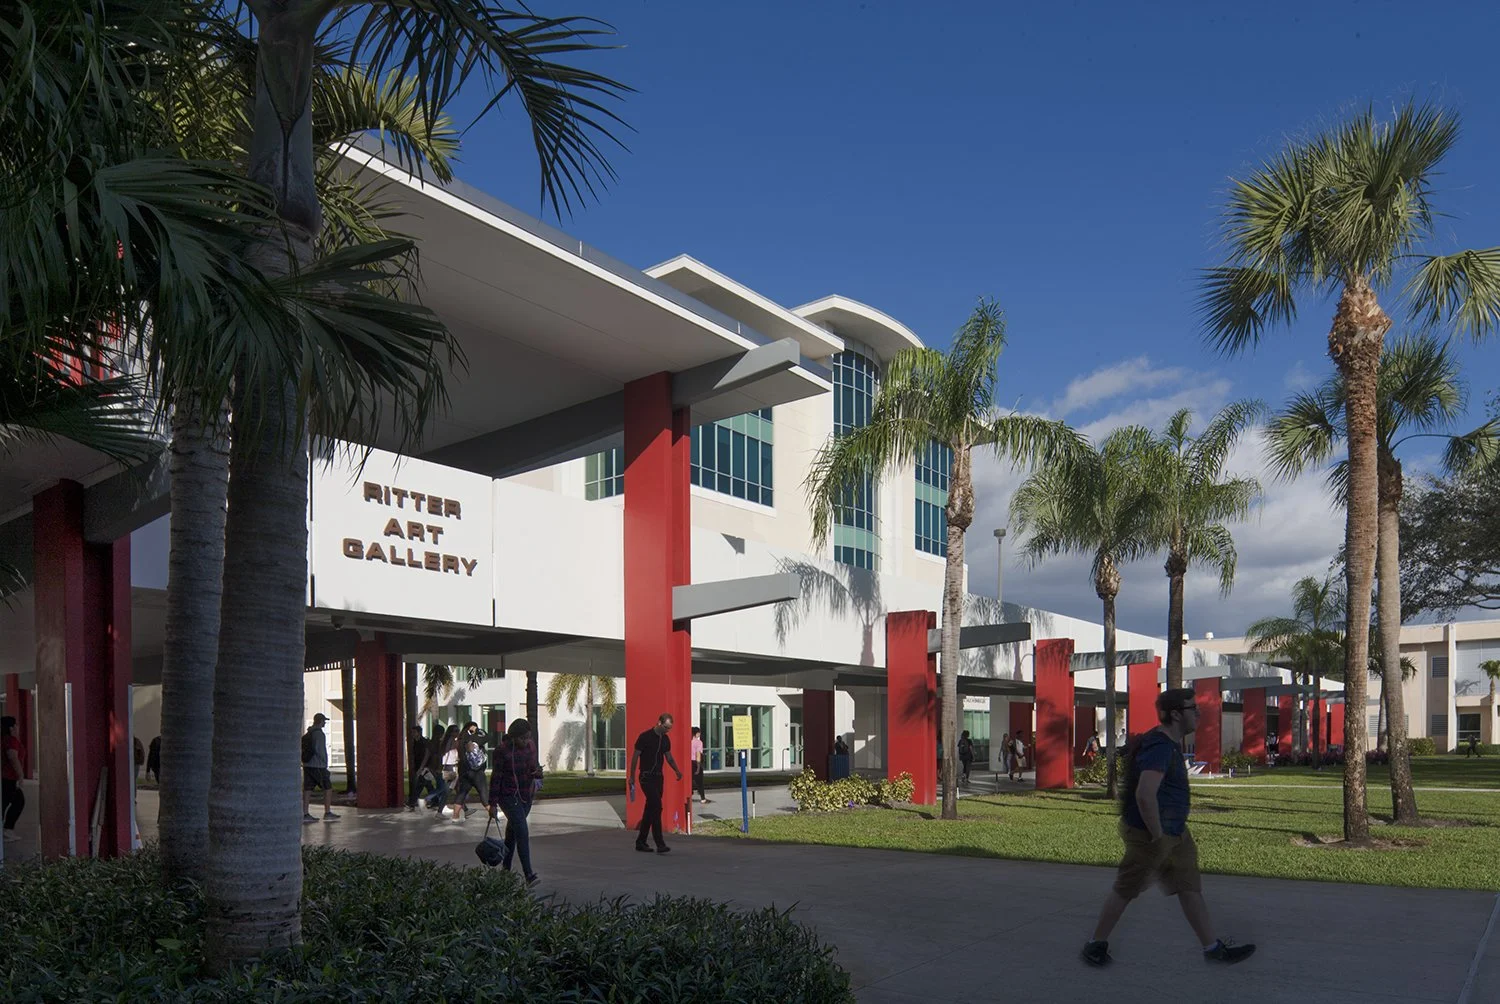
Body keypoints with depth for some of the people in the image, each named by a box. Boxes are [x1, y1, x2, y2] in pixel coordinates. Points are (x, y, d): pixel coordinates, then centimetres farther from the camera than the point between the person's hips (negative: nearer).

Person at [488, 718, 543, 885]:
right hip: (509, 796, -6)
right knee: (522, 832, -15)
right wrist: (493, 804, -11)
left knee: (512, 829, 17)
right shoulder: (502, 750, -16)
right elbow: (495, 777, -12)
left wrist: (538, 772, -10)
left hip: (527, 796, 6)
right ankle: (529, 875, -17)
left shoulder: (531, 746, 1)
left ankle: (505, 868, 31)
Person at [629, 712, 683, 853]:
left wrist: (677, 771, -1)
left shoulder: (665, 740, 9)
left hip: (659, 777, 7)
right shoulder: (645, 737, -11)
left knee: (650, 809, 10)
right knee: (656, 807, -17)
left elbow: (669, 757, 17)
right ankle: (660, 844, -17)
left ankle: (640, 842, 20)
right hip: (646, 777, -7)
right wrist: (631, 777, -5)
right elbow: (635, 756, -6)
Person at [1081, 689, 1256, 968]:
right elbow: (1145, 796, -33)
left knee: (1190, 888, 12)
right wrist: (1158, 836, -24)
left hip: (1175, 834, 10)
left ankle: (1213, 947, 20)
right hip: (1148, 834, -10)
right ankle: (1096, 944, 15)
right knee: (1125, 891, 2)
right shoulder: (1159, 747, -23)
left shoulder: (1170, 744, 11)